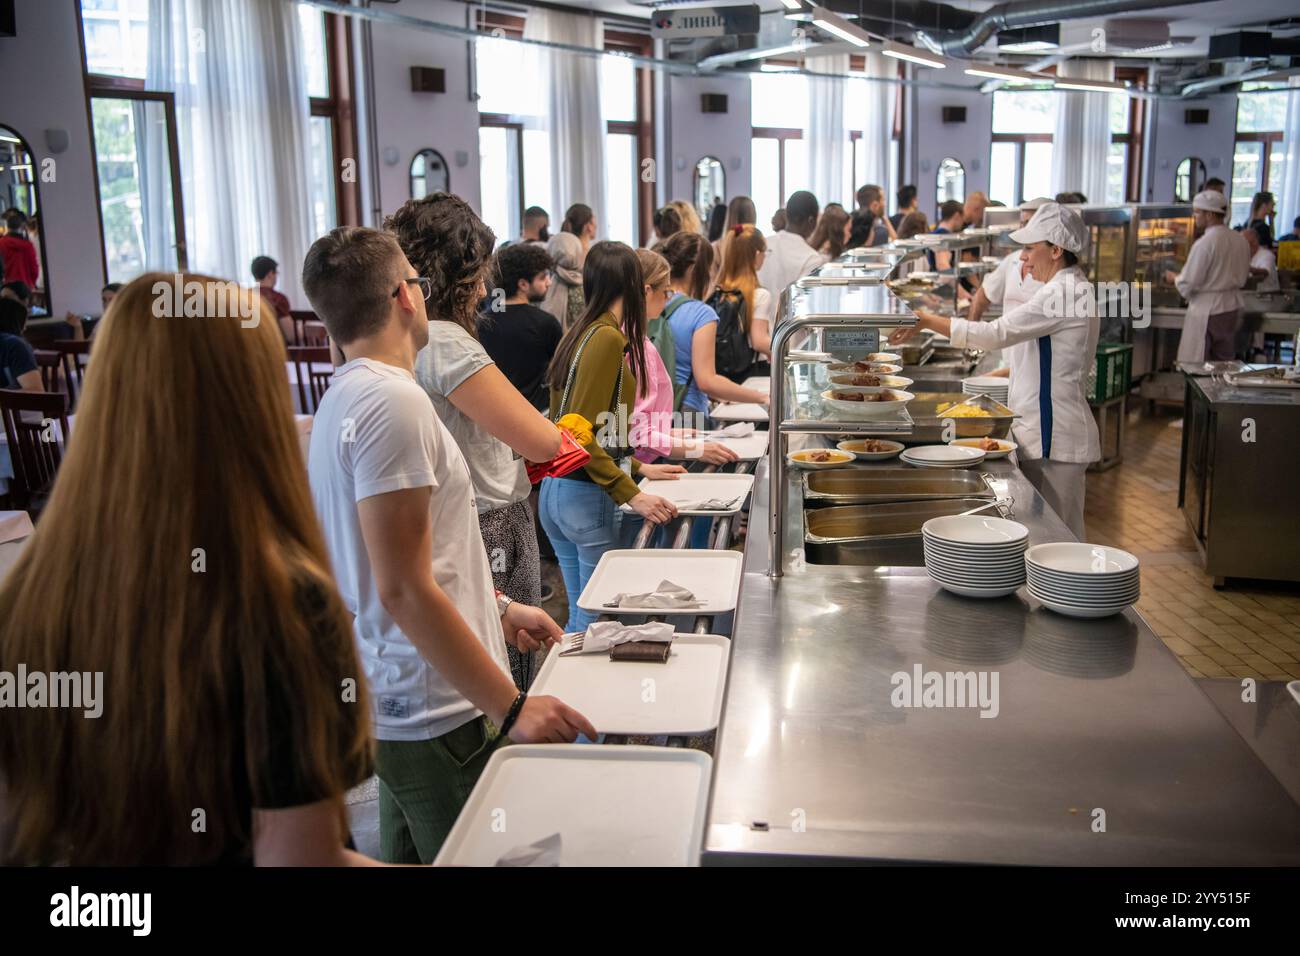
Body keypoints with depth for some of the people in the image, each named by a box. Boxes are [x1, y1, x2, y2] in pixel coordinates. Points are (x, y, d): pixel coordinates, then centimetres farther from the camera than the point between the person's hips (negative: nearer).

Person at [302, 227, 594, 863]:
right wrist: (512, 707, -22)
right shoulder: (392, 400, -19)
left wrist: (498, 609, 22)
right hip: (433, 716, -10)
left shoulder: (345, 397, 13)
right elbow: (404, 589, -24)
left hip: (392, 705, 10)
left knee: (408, 855, 21)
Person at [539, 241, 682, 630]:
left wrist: (637, 468, 19)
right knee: (599, 617, 2)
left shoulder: (578, 332, 11)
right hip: (587, 496, -9)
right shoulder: (608, 338, -15)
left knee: (580, 613, 18)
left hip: (555, 488, 9)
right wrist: (631, 494, -21)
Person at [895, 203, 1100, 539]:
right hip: (1046, 431, 10)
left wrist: (928, 320, -20)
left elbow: (996, 334, -22)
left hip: (1054, 436, -10)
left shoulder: (1065, 292, -17)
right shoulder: (1071, 288, 16)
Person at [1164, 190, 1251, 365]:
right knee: (1223, 364, 14)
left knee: (1195, 367, 0)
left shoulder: (1204, 243, -18)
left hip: (1207, 311, -7)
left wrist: (1174, 277, 3)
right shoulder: (1240, 240, 3)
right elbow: (1243, 277, 14)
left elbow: (1187, 285, -16)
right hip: (1233, 308, 7)